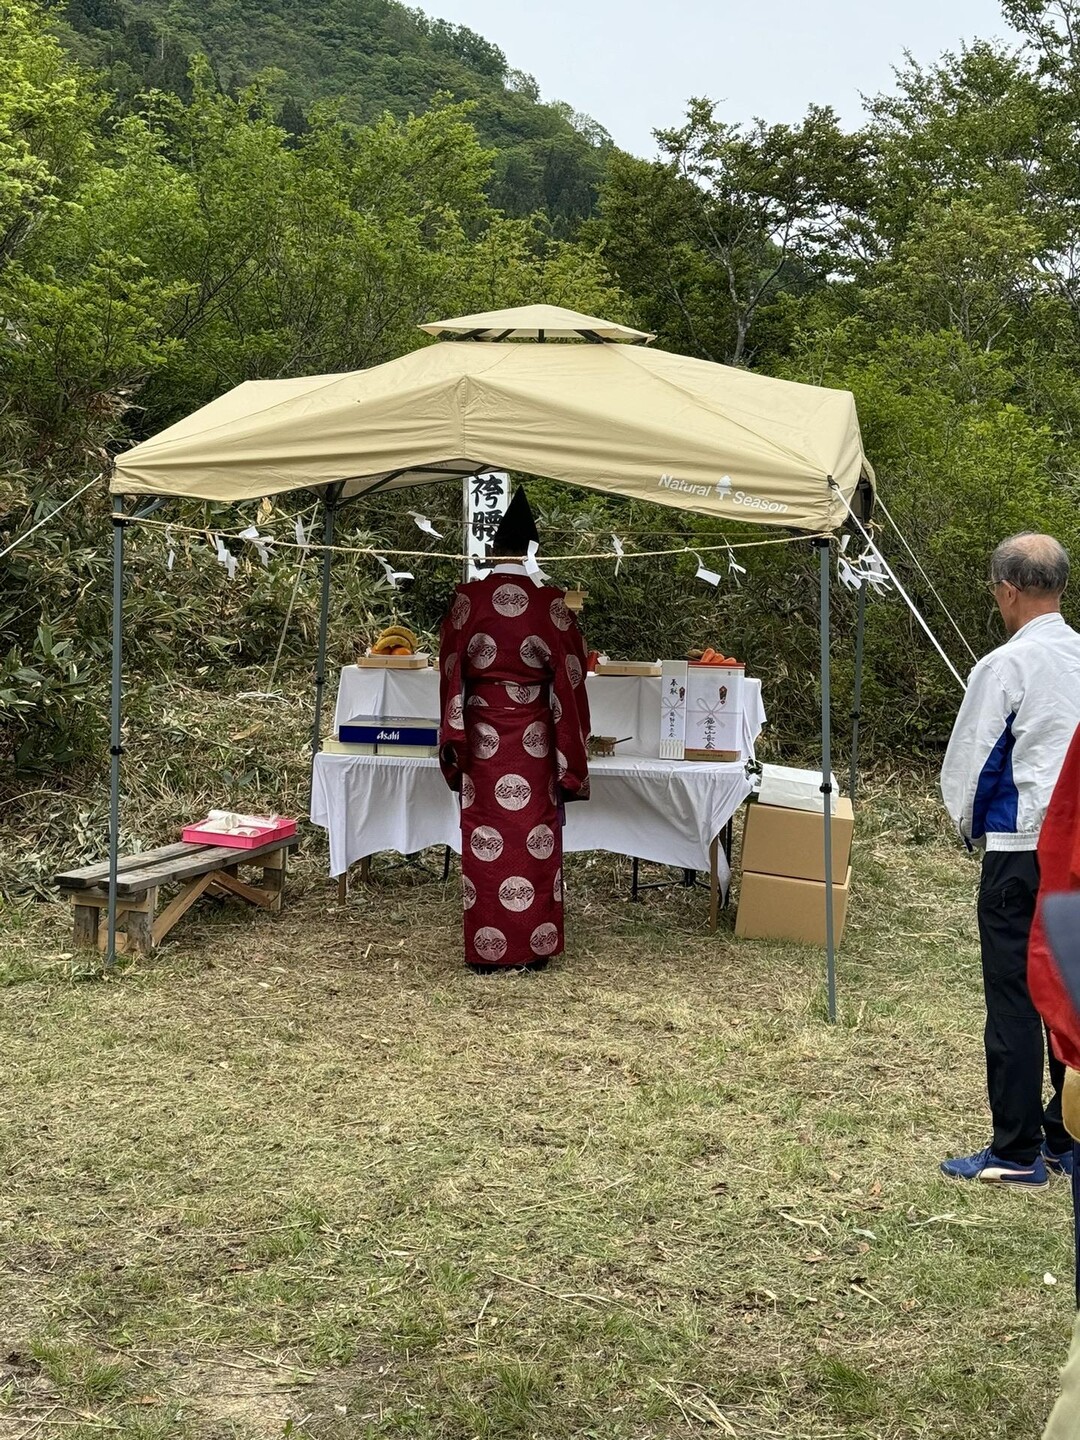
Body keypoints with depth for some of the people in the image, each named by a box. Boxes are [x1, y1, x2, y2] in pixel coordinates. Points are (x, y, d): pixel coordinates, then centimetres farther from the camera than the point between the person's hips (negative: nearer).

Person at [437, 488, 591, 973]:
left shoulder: (466, 601, -5)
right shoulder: (551, 604, -6)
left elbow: (451, 675, -1)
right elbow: (568, 682, -3)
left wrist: (453, 744, 7)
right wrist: (569, 760, 4)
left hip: (482, 738, 0)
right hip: (534, 740, 0)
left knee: (485, 846, 7)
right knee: (535, 845, 8)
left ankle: (487, 951, 13)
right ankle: (533, 949, 15)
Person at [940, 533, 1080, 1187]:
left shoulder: (1006, 666, -12)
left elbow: (966, 764, -6)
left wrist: (969, 826, 12)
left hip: (1022, 853, -6)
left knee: (1014, 1003, 1)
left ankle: (1018, 1154, 7)